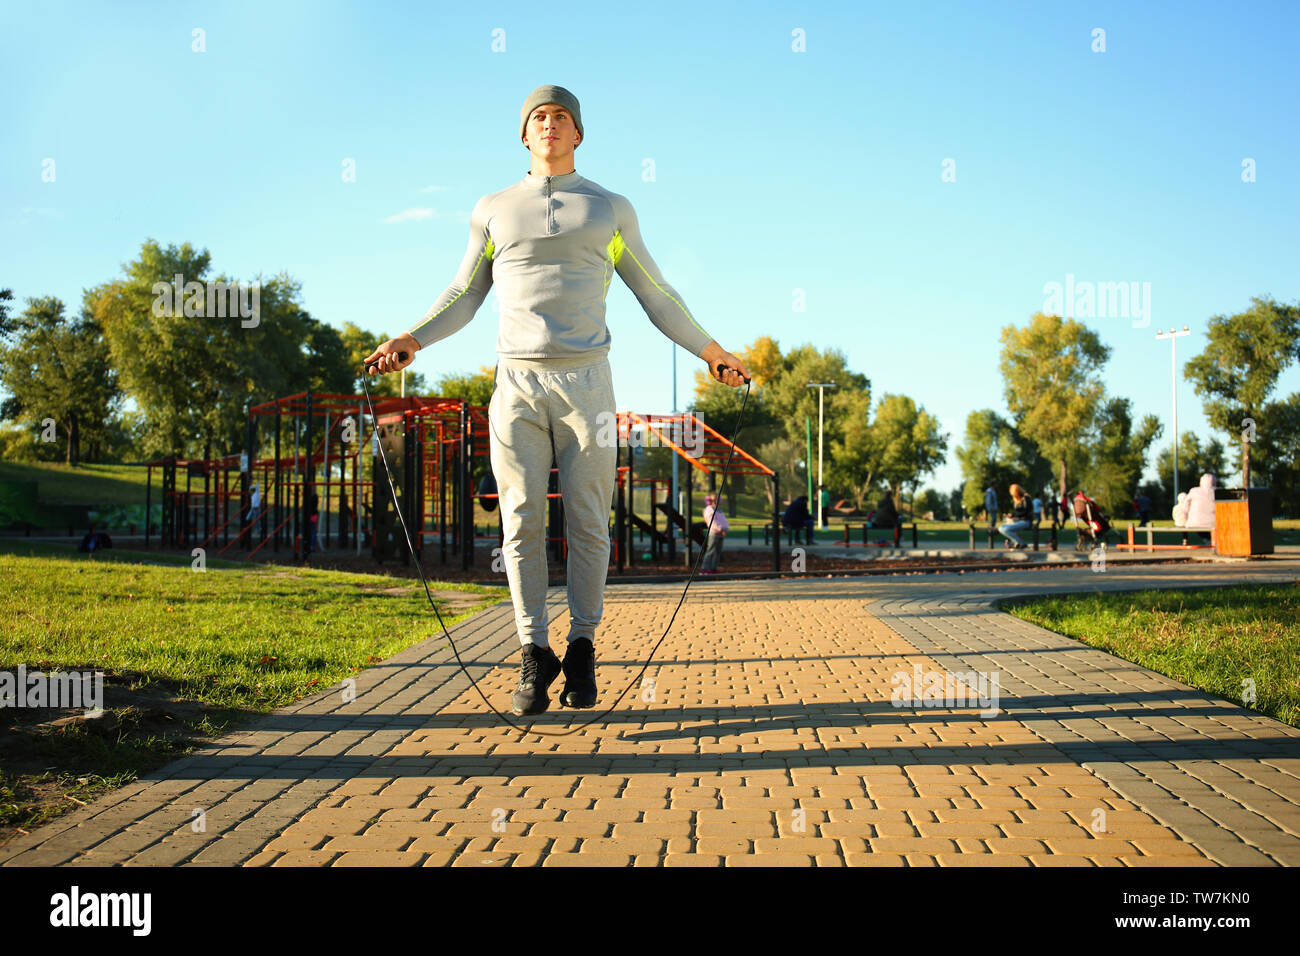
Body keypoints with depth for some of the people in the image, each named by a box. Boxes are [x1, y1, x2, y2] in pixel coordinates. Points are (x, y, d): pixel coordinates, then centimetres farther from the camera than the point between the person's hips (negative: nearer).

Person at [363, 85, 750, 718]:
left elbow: (655, 294, 17)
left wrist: (710, 351, 18)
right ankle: (533, 655, 4)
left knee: (587, 523, -1)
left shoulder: (610, 209, 10)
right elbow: (464, 296, 19)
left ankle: (582, 650, 11)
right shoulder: (494, 210, 12)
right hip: (517, 383, 1)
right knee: (522, 523, -4)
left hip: (585, 382, 0)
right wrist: (411, 340, 7)